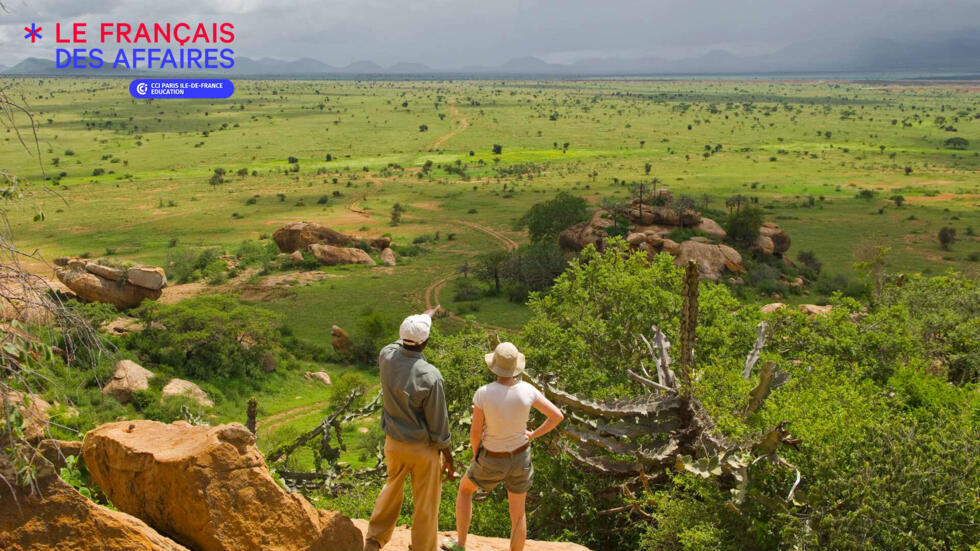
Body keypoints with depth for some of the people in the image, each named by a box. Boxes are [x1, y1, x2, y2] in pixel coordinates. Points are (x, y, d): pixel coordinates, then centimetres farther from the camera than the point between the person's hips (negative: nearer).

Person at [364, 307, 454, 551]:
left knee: (392, 488, 29)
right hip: (423, 448, -6)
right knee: (426, 503, 14)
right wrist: (448, 456, -3)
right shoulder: (430, 376, -27)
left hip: (393, 442, 6)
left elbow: (401, 344, 13)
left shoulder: (386, 356, -13)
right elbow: (438, 423, -17)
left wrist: (425, 317, 25)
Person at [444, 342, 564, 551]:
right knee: (518, 512, 21)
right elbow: (557, 416, -13)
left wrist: (476, 453, 4)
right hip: (520, 456, 2)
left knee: (465, 488, 29)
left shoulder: (483, 393, -28)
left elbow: (475, 432, -19)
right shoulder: (526, 390, -20)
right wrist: (533, 435, 3)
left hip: (492, 460, -2)